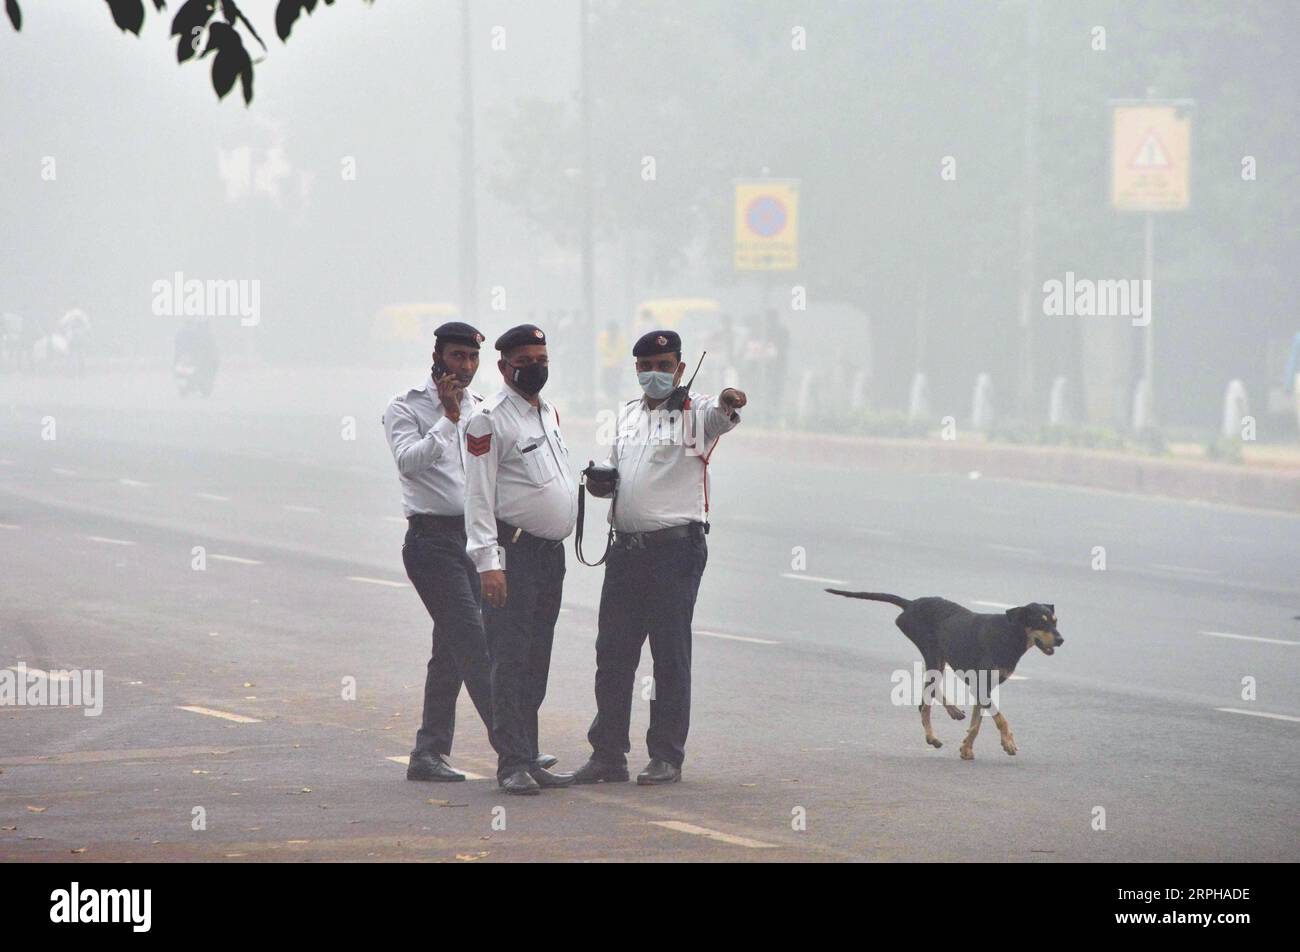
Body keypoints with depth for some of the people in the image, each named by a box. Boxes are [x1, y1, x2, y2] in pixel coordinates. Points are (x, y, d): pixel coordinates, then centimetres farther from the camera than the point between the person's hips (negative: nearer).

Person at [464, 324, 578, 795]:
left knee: (536, 663, 10)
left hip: (552, 553, 8)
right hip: (513, 553, -8)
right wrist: (488, 562, -20)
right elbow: (479, 496, -13)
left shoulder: (549, 413, 17)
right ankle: (513, 764, -10)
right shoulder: (490, 419, -8)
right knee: (510, 662, -9)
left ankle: (529, 759, 14)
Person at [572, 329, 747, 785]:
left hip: (676, 546, -6)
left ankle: (667, 756, 4)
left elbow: (718, 417, -25)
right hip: (626, 546, 6)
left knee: (670, 654, -2)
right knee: (613, 653, 6)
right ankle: (607, 753, 12)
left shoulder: (694, 412, -2)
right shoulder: (627, 415, 18)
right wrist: (601, 482, 7)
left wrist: (727, 404, -48)